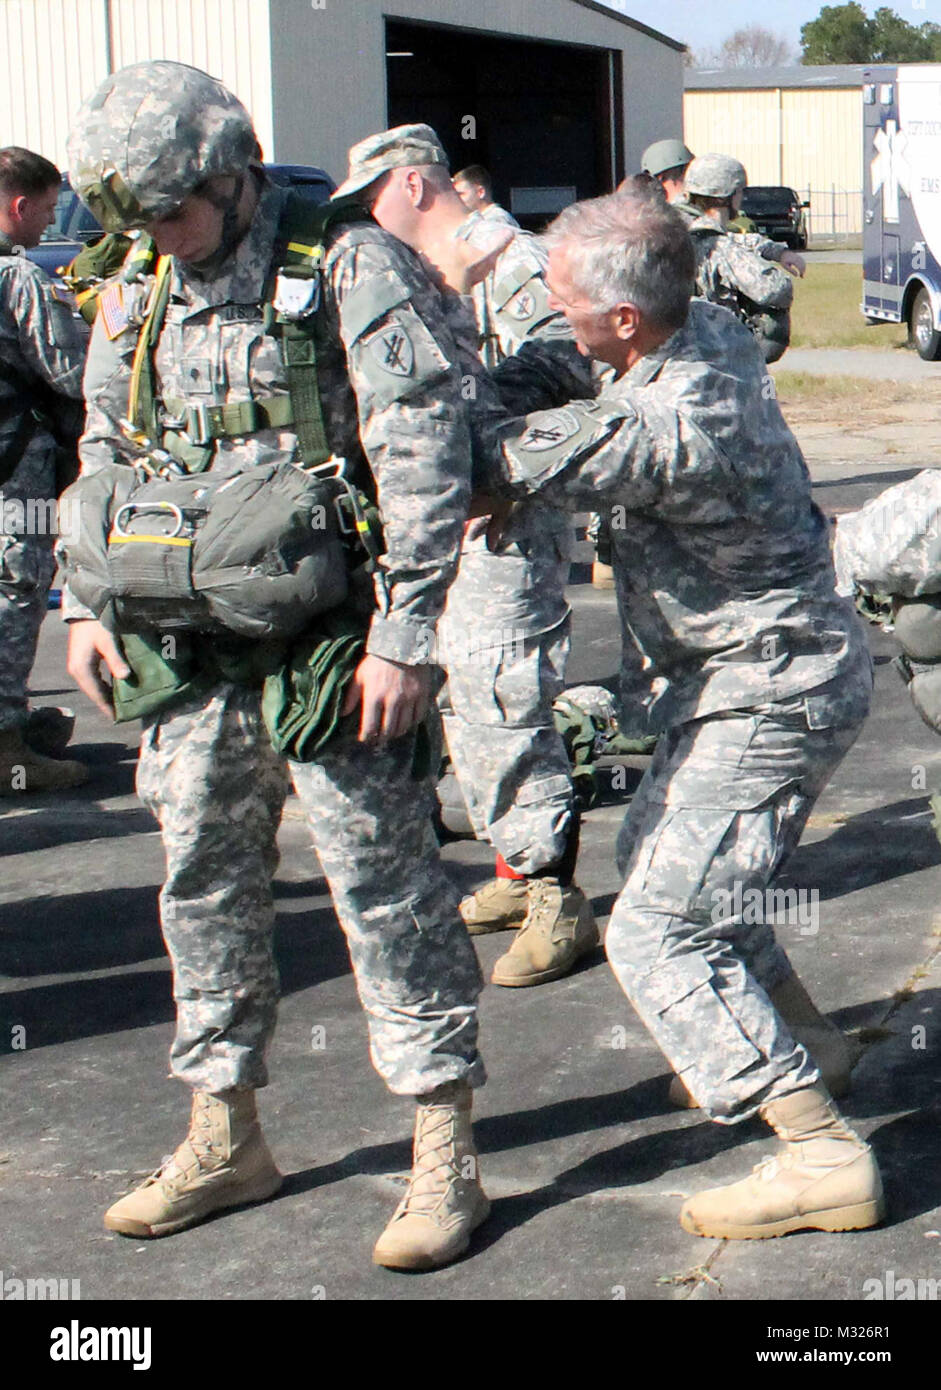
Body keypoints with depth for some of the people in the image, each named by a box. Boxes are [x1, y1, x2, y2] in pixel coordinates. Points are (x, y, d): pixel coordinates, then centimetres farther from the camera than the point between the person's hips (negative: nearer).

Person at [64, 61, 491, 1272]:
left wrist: (405, 634, -18)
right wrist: (89, 602, 12)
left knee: (382, 878, -4)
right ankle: (225, 1136, 25)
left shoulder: (351, 264, -10)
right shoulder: (138, 297, 12)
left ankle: (444, 1152, 5)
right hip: (196, 640, 7)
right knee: (203, 884, 11)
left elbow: (423, 453, -14)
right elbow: (104, 454, 22)